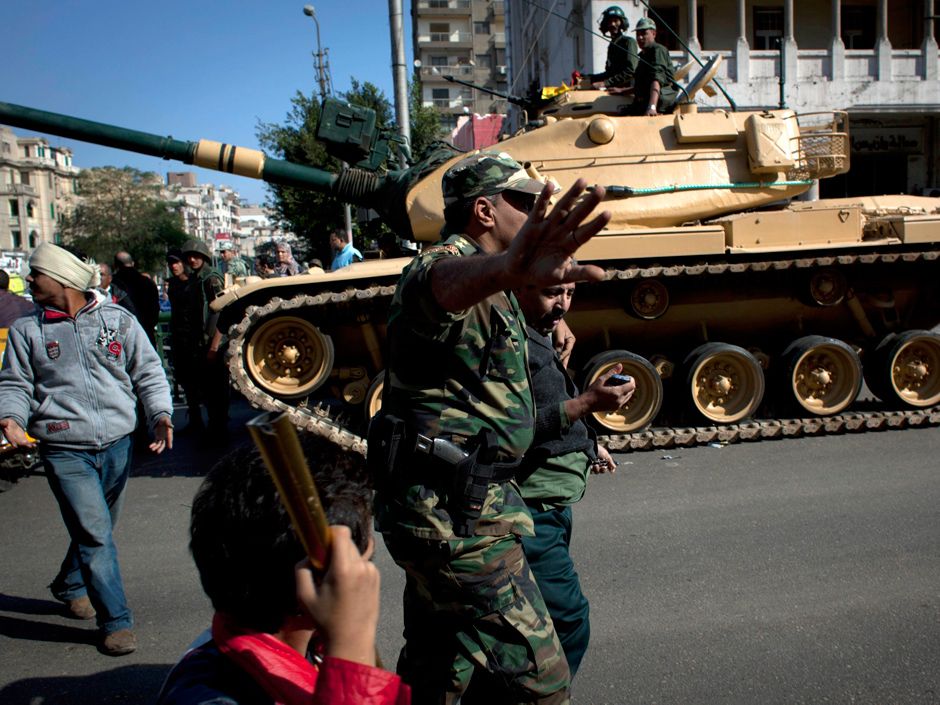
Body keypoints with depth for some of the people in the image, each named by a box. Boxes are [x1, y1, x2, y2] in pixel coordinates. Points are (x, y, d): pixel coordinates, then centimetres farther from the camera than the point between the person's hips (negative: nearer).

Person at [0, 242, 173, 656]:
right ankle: (116, 622, 1)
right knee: (94, 533, -9)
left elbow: (147, 372, 5)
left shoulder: (118, 320, 4)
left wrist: (160, 414, -10)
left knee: (96, 529, 18)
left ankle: (71, 586, 45)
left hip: (117, 445, 2)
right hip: (65, 451, -2)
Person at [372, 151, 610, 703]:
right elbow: (446, 282, -45)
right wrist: (507, 268, -65)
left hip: (450, 504, 11)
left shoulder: (490, 290, 16)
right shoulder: (445, 263, -17)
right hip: (453, 511, -11)